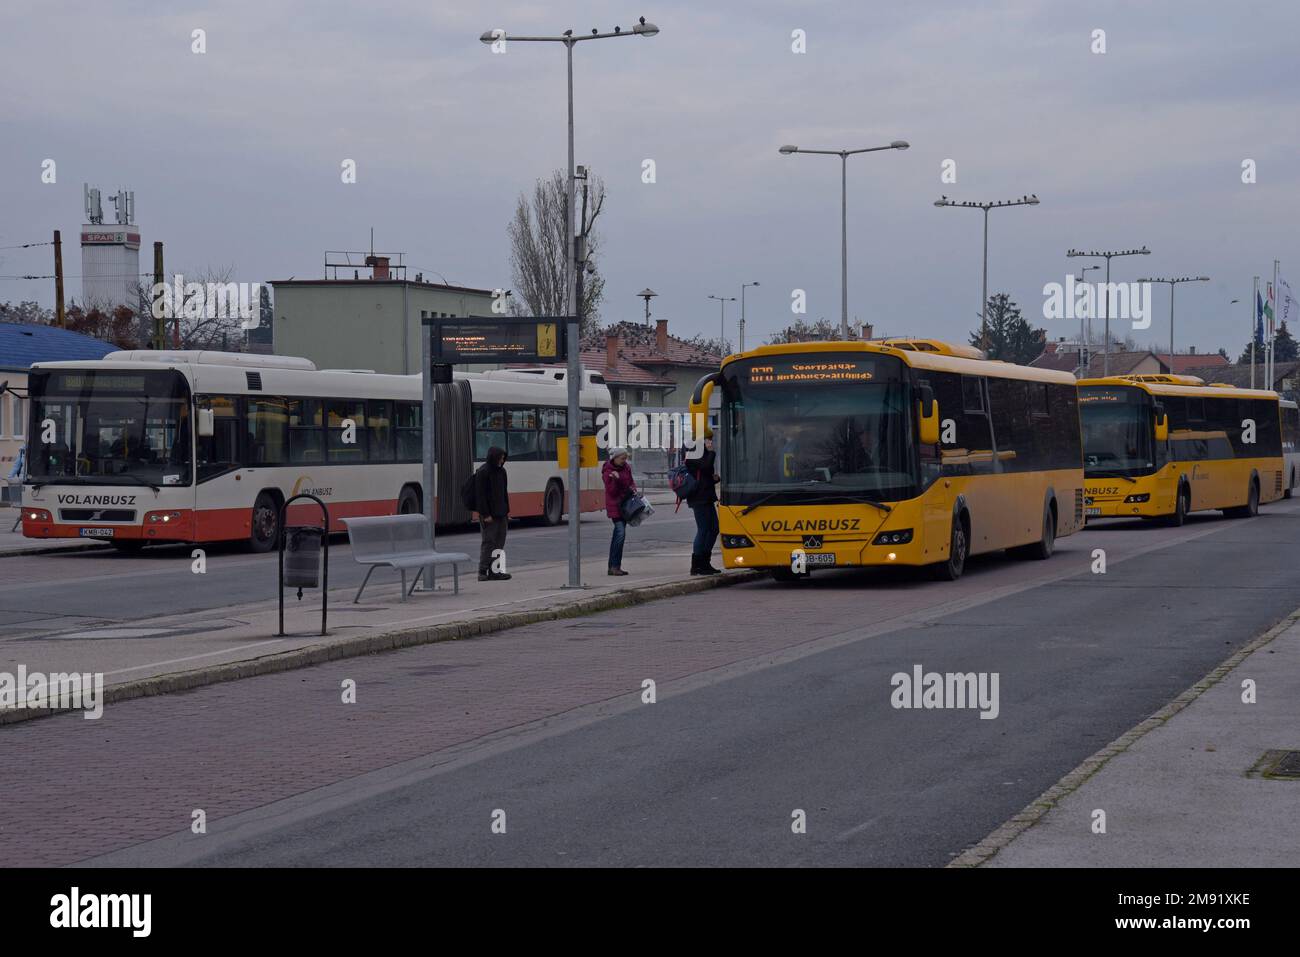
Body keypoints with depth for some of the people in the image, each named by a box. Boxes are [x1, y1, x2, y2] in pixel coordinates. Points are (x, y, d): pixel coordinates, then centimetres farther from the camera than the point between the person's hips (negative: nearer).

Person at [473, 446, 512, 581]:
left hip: (500, 514, 8)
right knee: (489, 541, -6)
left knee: (499, 541, 7)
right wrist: (485, 514, -18)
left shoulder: (501, 471, 12)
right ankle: (483, 572, -2)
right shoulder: (482, 473, -12)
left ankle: (494, 571, 12)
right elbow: (480, 495, -15)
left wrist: (507, 510, 14)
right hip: (489, 515, -8)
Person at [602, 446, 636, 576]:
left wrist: (633, 488, 0)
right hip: (614, 505, -8)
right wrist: (614, 479, -32)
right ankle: (614, 566, -16)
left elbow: (631, 480, 21)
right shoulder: (608, 471, -13)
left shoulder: (626, 467, 7)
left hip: (625, 504, 8)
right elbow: (611, 491, -16)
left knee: (618, 534, 10)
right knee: (620, 532, -18)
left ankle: (613, 566, 15)